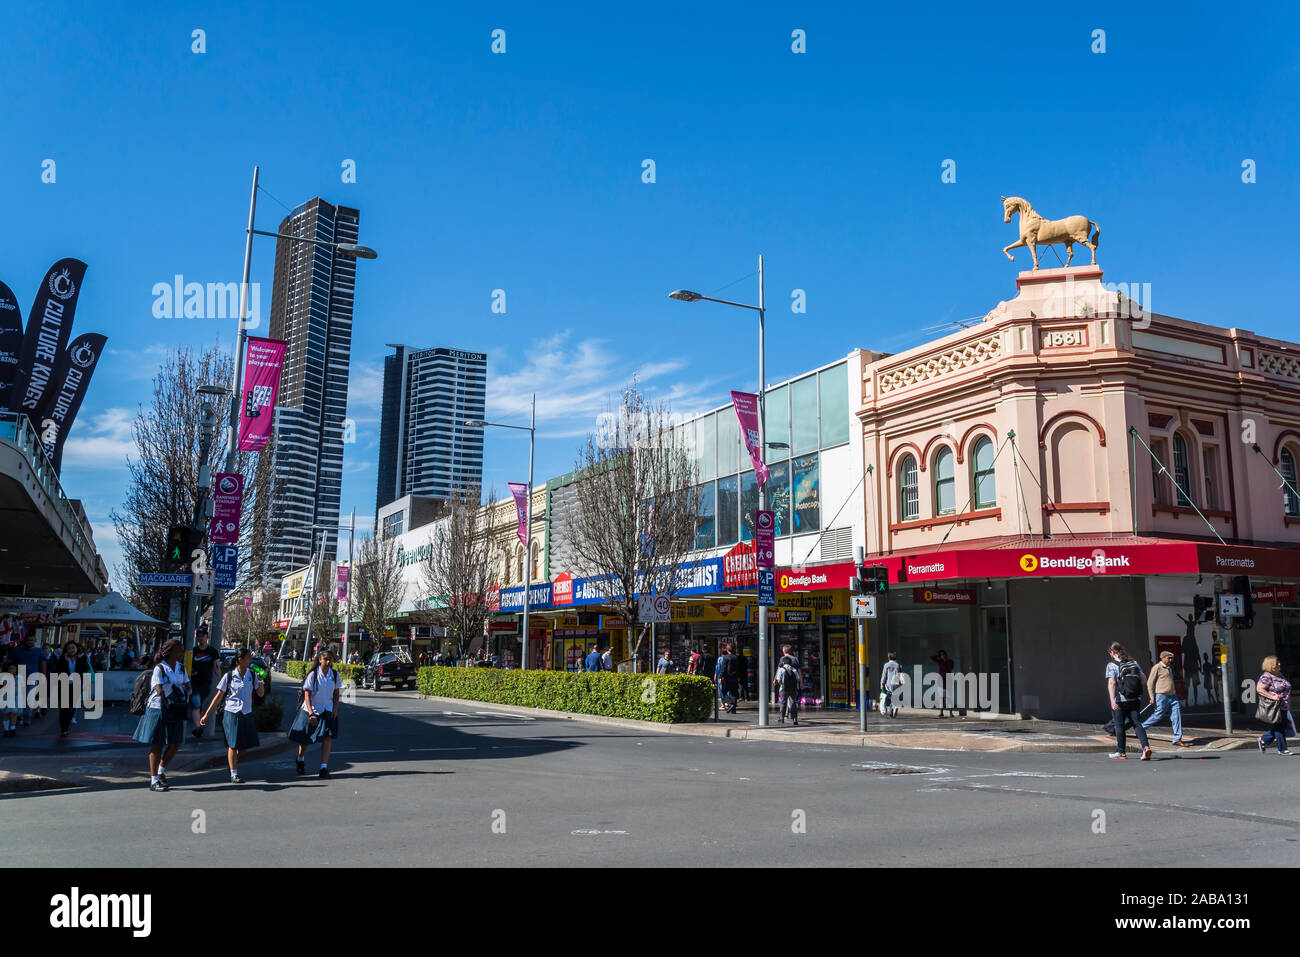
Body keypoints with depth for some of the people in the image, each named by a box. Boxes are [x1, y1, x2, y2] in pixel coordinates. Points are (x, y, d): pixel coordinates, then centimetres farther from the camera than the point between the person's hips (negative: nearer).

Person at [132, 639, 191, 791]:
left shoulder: (181, 668, 10)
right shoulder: (159, 668, -9)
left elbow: (188, 688, 9)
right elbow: (160, 690, -16)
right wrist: (179, 690, -9)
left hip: (175, 710, 6)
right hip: (159, 710, -6)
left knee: (175, 743, 6)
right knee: (157, 744, 0)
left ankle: (161, 770, 28)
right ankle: (154, 780, 7)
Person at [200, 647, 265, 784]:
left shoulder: (252, 675, 2)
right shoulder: (229, 676, -6)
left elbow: (260, 694, 4)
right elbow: (219, 696, -2)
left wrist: (261, 681, -14)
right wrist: (206, 714, -3)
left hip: (246, 714, 3)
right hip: (231, 713, -3)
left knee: (245, 745, 5)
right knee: (233, 744, 0)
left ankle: (233, 762, 33)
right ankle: (234, 774, 10)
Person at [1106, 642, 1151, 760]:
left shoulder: (1112, 665, -8)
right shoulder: (1134, 663, 7)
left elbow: (1111, 683, -19)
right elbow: (1144, 680, 7)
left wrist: (1112, 700, -25)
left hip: (1120, 701, -4)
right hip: (1135, 700, 4)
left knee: (1119, 725, 8)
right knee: (1137, 723, 6)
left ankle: (1121, 752, 16)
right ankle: (1146, 747, -14)